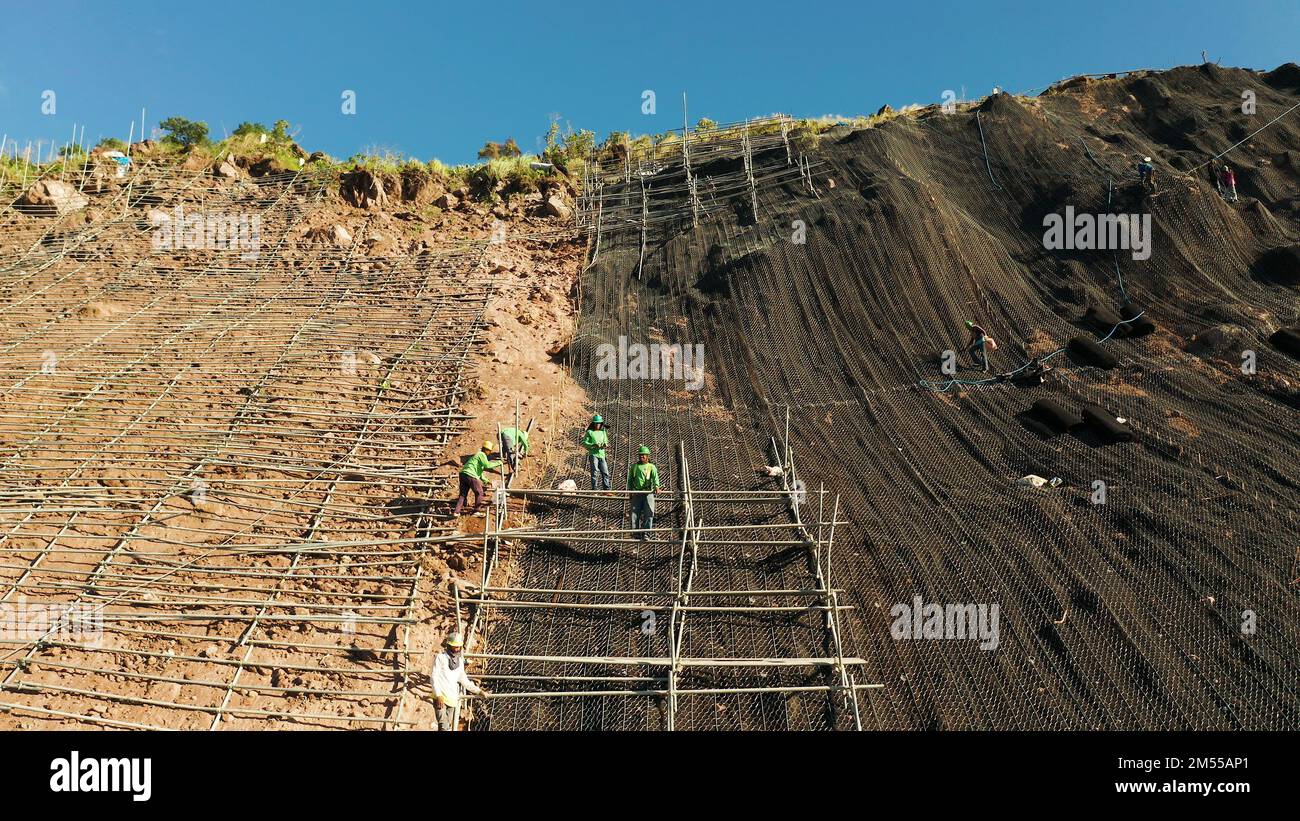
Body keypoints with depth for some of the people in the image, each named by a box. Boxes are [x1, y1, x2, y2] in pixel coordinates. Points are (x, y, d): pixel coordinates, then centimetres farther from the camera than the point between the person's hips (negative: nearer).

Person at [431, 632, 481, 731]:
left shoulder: (460, 660, 15)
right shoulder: (441, 657, -3)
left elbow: (463, 679, 18)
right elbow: (434, 677, -8)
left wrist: (477, 690, 11)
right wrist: (438, 695, -16)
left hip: (452, 699, 6)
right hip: (441, 697, -6)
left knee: (449, 727, 7)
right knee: (444, 727, -17)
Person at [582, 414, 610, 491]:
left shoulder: (603, 432, 19)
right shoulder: (589, 432, 5)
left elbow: (606, 442, 21)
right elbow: (584, 443, -1)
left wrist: (605, 445, -4)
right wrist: (593, 445, -15)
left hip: (601, 454, 4)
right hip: (593, 454, -4)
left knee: (605, 473, -1)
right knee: (595, 472, -10)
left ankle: (606, 489, 2)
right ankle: (594, 489, -9)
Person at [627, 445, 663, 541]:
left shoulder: (651, 467, 9)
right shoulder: (634, 466, 19)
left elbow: (655, 477, -8)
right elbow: (630, 479, 22)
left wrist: (656, 486, -27)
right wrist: (630, 490, 8)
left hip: (648, 492, -2)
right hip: (637, 493, 2)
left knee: (649, 512, -14)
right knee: (635, 512, -9)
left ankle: (645, 533, -17)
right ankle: (636, 533, -9)